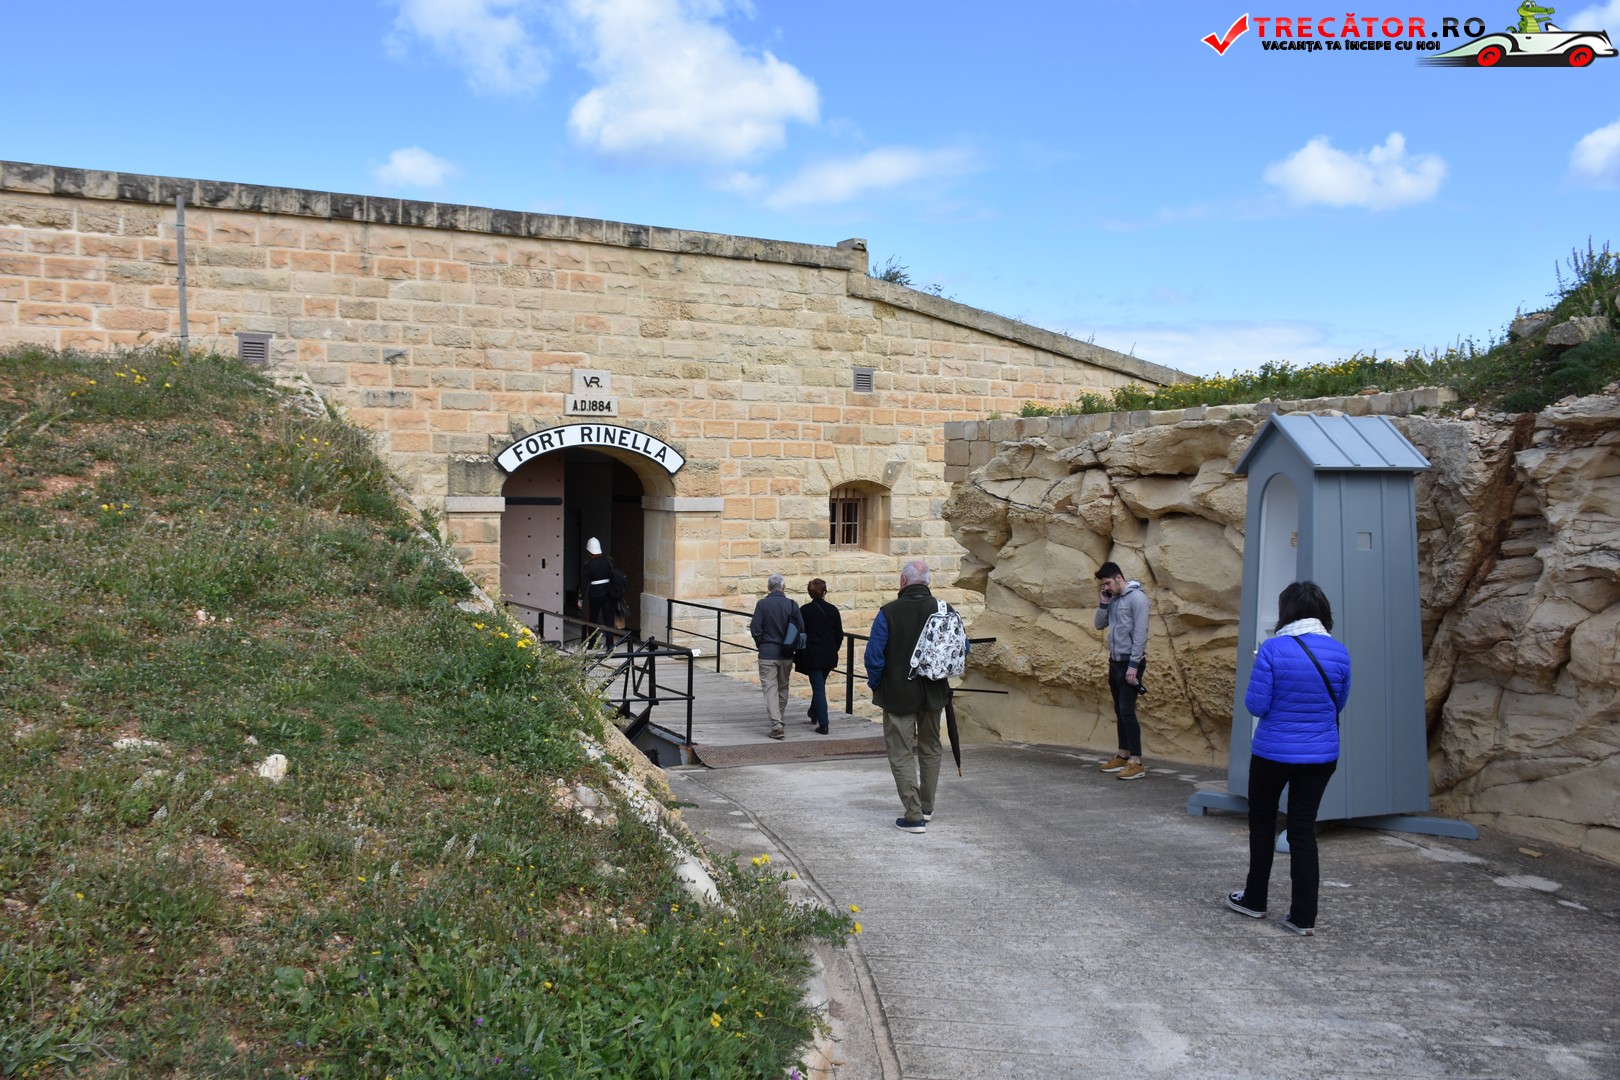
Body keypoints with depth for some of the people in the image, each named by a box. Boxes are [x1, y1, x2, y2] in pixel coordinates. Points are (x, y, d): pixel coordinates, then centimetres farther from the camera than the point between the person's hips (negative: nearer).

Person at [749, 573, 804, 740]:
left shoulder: (762, 604, -9)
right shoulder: (792, 605, -4)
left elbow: (755, 629, -11)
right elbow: (801, 628, -3)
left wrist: (760, 644, 7)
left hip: (767, 653, -3)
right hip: (786, 654, 3)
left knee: (770, 688, -1)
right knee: (783, 687, 18)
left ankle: (776, 725, -11)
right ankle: (779, 721, 30)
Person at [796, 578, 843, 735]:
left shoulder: (804, 610, -9)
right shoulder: (832, 610, 0)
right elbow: (839, 634, 5)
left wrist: (798, 655, 5)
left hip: (812, 655, -4)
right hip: (829, 656, 4)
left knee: (818, 688, -2)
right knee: (820, 685, 22)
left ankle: (823, 724, -7)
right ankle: (814, 714, 40)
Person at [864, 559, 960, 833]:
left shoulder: (889, 612, -15)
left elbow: (874, 655, -16)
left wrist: (875, 683, 0)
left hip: (898, 695, -4)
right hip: (933, 693, 5)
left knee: (901, 754, 3)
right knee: (929, 749, 21)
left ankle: (914, 816, -1)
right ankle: (926, 807, 32)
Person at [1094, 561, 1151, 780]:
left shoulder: (1137, 597, -13)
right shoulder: (1112, 599, 11)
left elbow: (1140, 633, -17)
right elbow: (1100, 625, 14)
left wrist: (1134, 665, -20)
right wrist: (1103, 603, 0)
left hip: (1129, 662, -8)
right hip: (1115, 661, 8)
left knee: (1127, 711, -11)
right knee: (1119, 711, 11)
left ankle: (1136, 762, -9)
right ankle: (1123, 755, 18)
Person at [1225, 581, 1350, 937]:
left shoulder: (1273, 650, -17)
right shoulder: (1339, 653, -3)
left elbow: (1256, 705, -13)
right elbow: (1339, 702, 10)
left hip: (1273, 753, -3)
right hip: (1321, 756, 3)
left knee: (1262, 822, 17)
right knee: (1303, 829, 10)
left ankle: (1254, 900, 27)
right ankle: (1304, 916, 12)